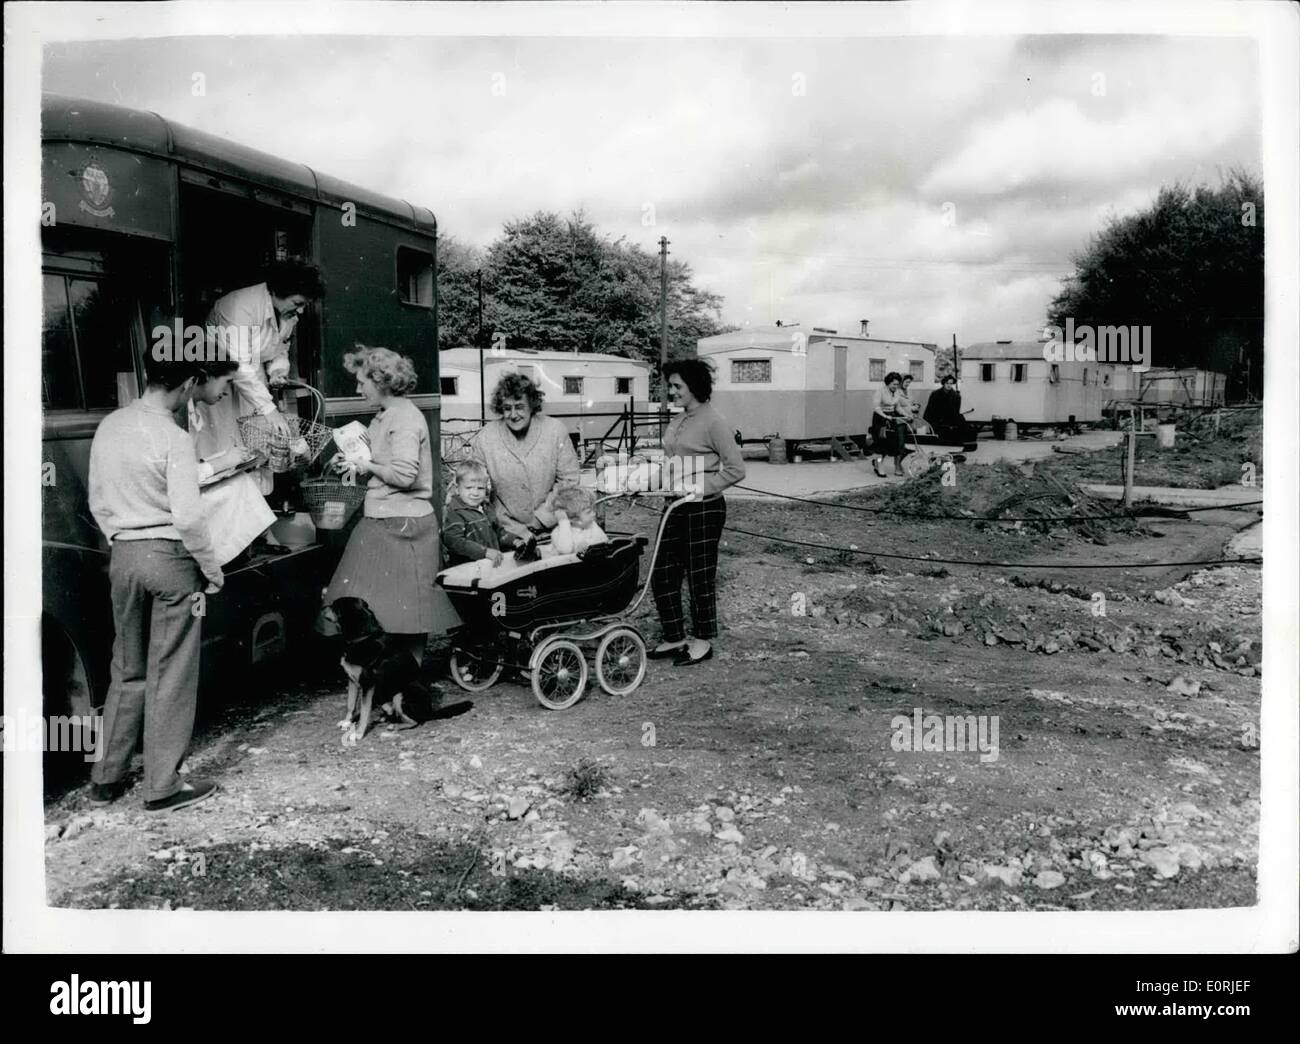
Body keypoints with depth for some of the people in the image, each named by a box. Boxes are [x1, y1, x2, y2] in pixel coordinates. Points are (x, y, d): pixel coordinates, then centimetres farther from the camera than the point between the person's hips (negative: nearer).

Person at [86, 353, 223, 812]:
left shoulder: (108, 428, 5)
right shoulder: (173, 438, -16)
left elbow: (96, 501, 12)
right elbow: (188, 516, -19)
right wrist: (212, 570, -8)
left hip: (122, 556, 7)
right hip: (169, 556, -6)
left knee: (127, 670, 18)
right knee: (171, 675, 3)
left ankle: (106, 778, 26)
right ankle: (163, 787, 11)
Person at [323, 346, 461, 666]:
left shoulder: (405, 418, -14)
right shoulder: (385, 416, 15)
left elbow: (404, 475, -24)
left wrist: (366, 466, -10)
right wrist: (353, 464, 8)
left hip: (402, 525, -9)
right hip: (382, 522, 9)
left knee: (406, 610, -2)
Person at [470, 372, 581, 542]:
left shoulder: (555, 431, -3)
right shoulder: (483, 440, -6)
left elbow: (568, 480, 1)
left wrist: (542, 517, -7)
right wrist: (516, 529, -6)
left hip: (550, 528, 1)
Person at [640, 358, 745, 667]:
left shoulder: (713, 422, -12)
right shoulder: (677, 421, 12)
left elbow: (736, 469, -15)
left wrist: (700, 488, -18)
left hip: (704, 509, -8)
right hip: (677, 508, 8)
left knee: (700, 578, 5)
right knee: (662, 575, 10)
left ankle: (703, 642, 21)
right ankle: (676, 638, 25)